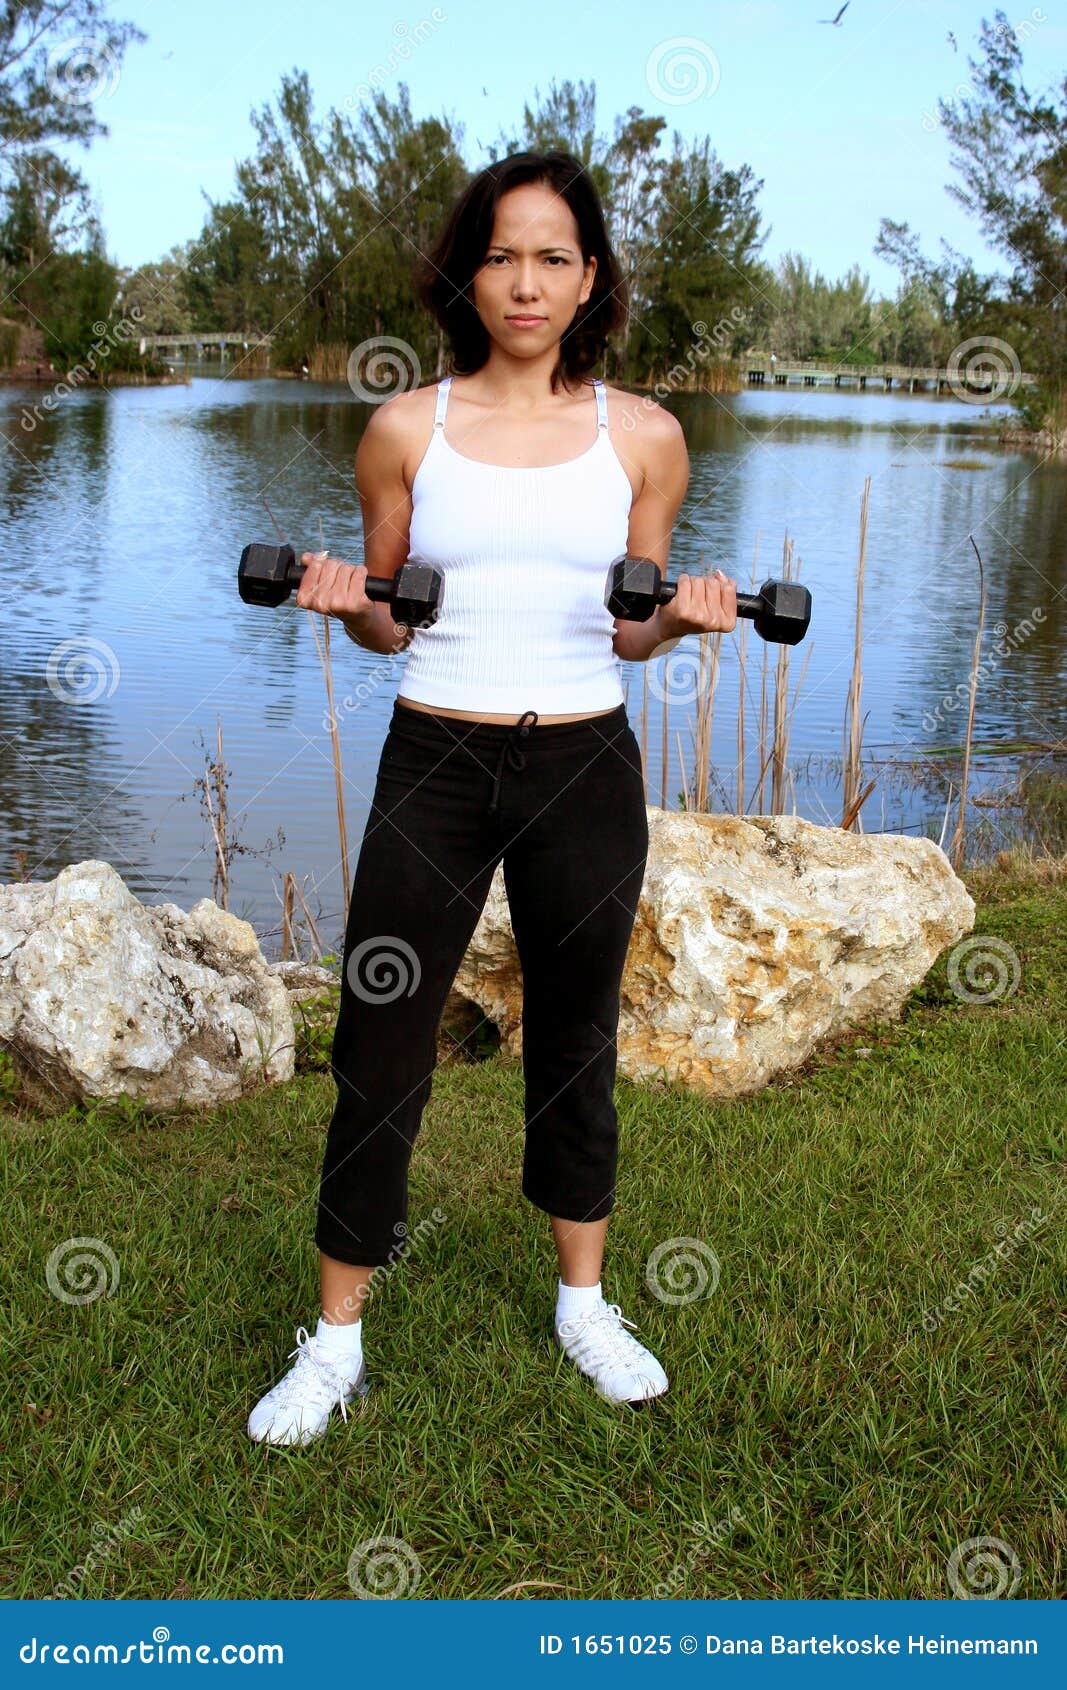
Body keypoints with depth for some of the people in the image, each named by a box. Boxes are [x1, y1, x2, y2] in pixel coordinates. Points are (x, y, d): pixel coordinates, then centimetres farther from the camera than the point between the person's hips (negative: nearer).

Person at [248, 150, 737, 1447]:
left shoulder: (642, 437, 3)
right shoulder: (405, 430, 1)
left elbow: (628, 635, 8)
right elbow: (387, 626, 7)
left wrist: (681, 619, -12)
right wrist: (344, 603, -14)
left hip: (585, 768, 1)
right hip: (434, 761, 0)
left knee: (575, 1041, 14)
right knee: (378, 1050, 2)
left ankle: (584, 1303, 34)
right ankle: (335, 1342, 19)